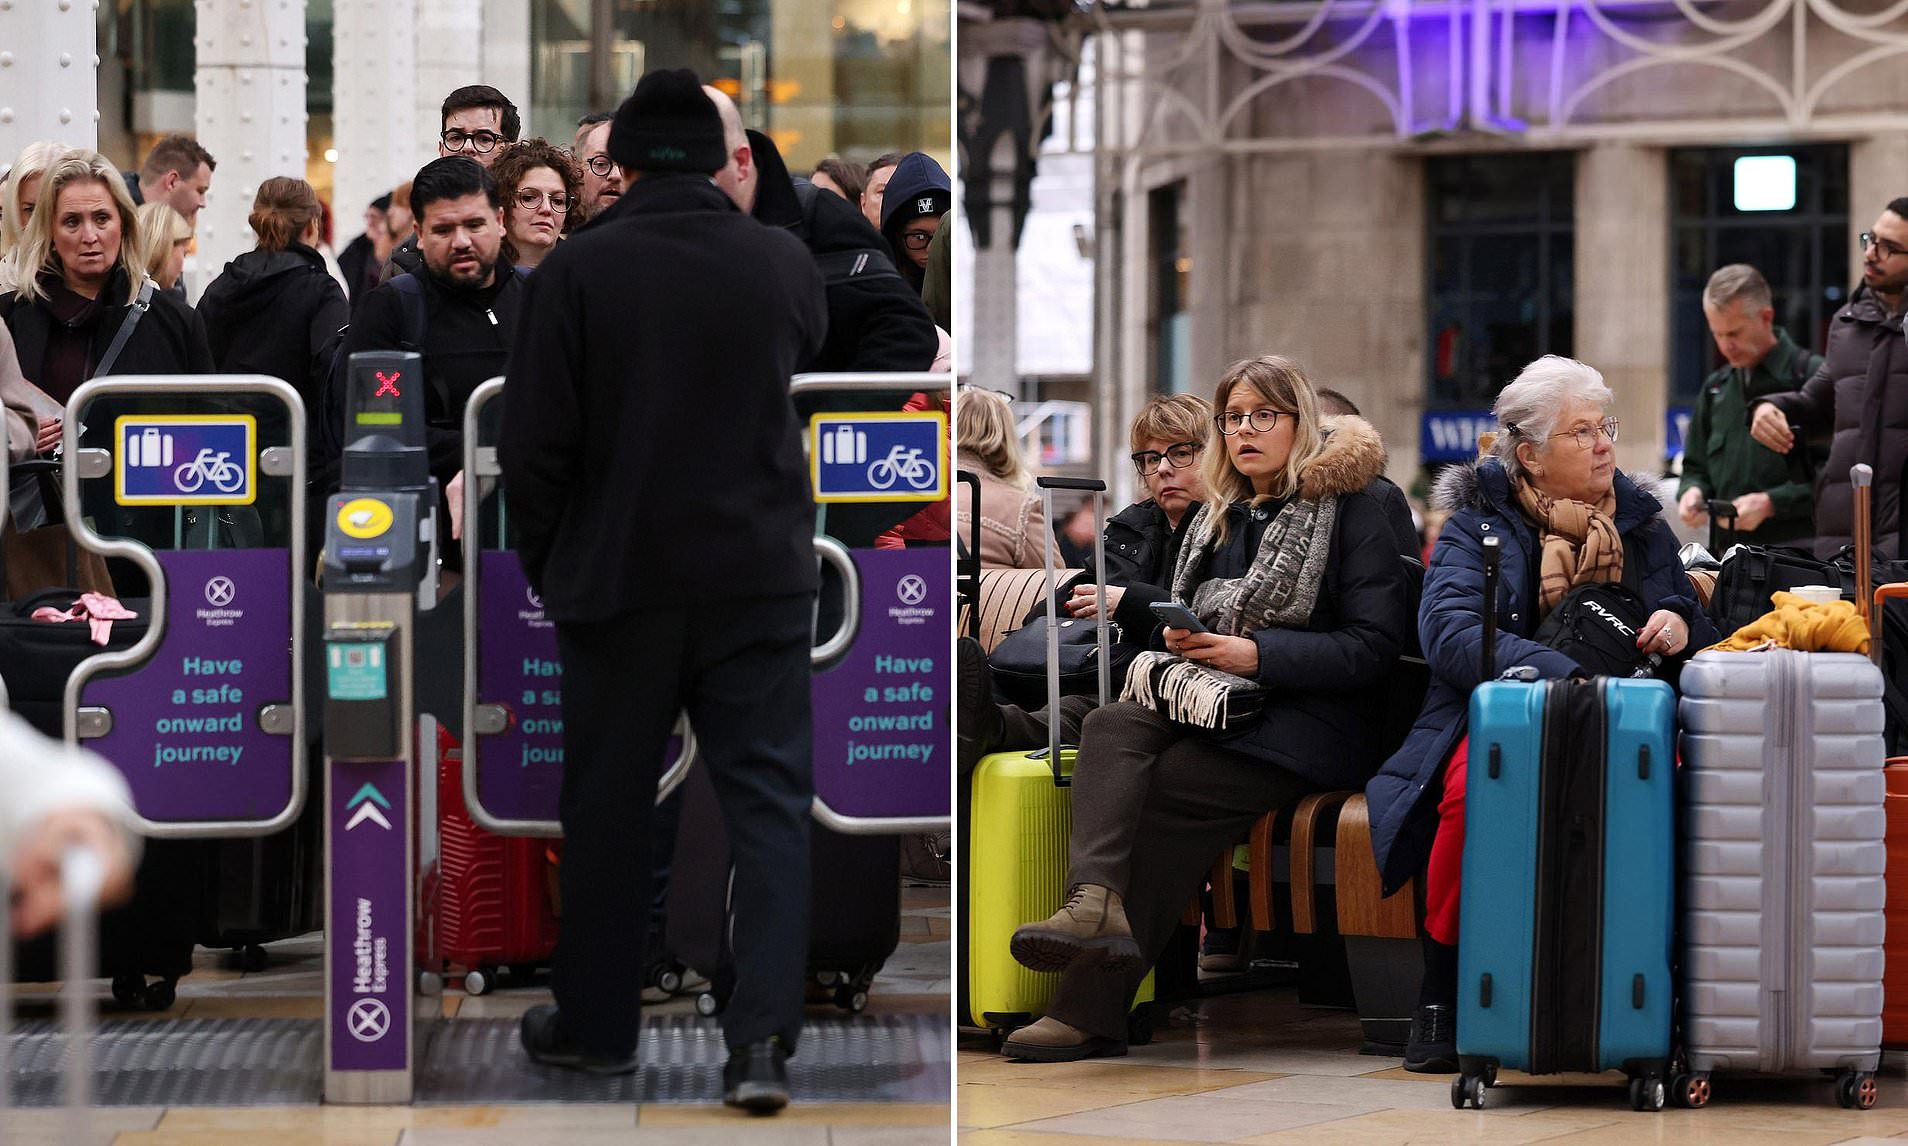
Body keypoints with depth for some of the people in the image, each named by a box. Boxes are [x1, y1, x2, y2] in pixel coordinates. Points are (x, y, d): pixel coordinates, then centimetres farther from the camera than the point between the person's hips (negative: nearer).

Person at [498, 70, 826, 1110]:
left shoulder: (577, 270, -8)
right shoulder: (785, 264, -1)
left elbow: (532, 447, -7)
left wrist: (549, 562, 7)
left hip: (619, 579, -1)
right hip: (760, 577, 1)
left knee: (606, 807, 12)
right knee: (767, 798, 2)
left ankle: (595, 1024, 23)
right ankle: (762, 1034, -11)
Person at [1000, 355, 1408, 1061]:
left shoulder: (1347, 511, 0)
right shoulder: (1215, 521, 21)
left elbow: (1376, 643, -9)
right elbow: (1180, 620, 28)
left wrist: (1257, 654, -17)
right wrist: (1177, 642, 2)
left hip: (1309, 722, -7)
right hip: (1212, 703, 7)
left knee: (1153, 789, -27)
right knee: (1110, 727, -26)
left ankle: (1093, 1010, -30)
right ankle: (1095, 899, -49)